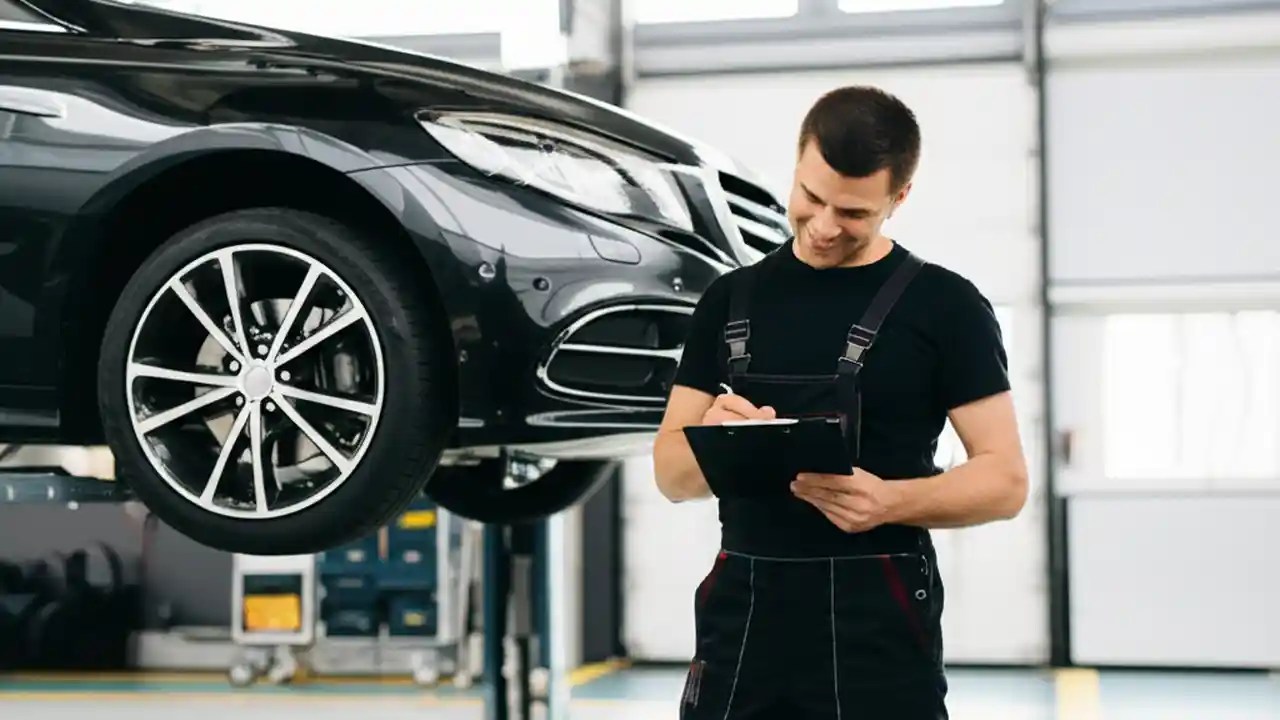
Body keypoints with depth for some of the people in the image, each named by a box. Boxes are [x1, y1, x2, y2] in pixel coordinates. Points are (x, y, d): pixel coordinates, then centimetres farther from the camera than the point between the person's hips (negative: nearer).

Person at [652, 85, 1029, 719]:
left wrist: (891, 501, -23)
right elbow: (671, 474, 10)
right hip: (741, 612, 4)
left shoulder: (944, 306, -2)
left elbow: (1005, 480, -4)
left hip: (879, 622, -3)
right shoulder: (730, 299, 10)